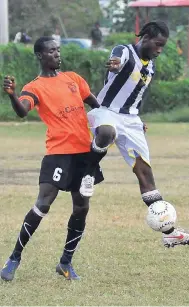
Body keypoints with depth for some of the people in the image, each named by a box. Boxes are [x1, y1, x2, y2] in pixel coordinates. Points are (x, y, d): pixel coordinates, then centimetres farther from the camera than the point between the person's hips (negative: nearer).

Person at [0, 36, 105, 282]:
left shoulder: (73, 78, 13)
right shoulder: (35, 87, -4)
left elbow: (95, 104, 22)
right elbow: (22, 111, -24)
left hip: (84, 151, 6)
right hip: (58, 151, -6)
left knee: (81, 208, 7)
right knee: (43, 204, -16)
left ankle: (66, 262, 20)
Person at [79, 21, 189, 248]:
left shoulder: (150, 66, 12)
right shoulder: (125, 52, -14)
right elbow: (118, 61, -41)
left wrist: (137, 121, 25)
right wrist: (115, 64, -65)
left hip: (130, 119, 7)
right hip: (107, 112, -7)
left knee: (145, 172, 1)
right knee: (106, 133, -44)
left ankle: (169, 233, 0)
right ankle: (88, 175, -17)